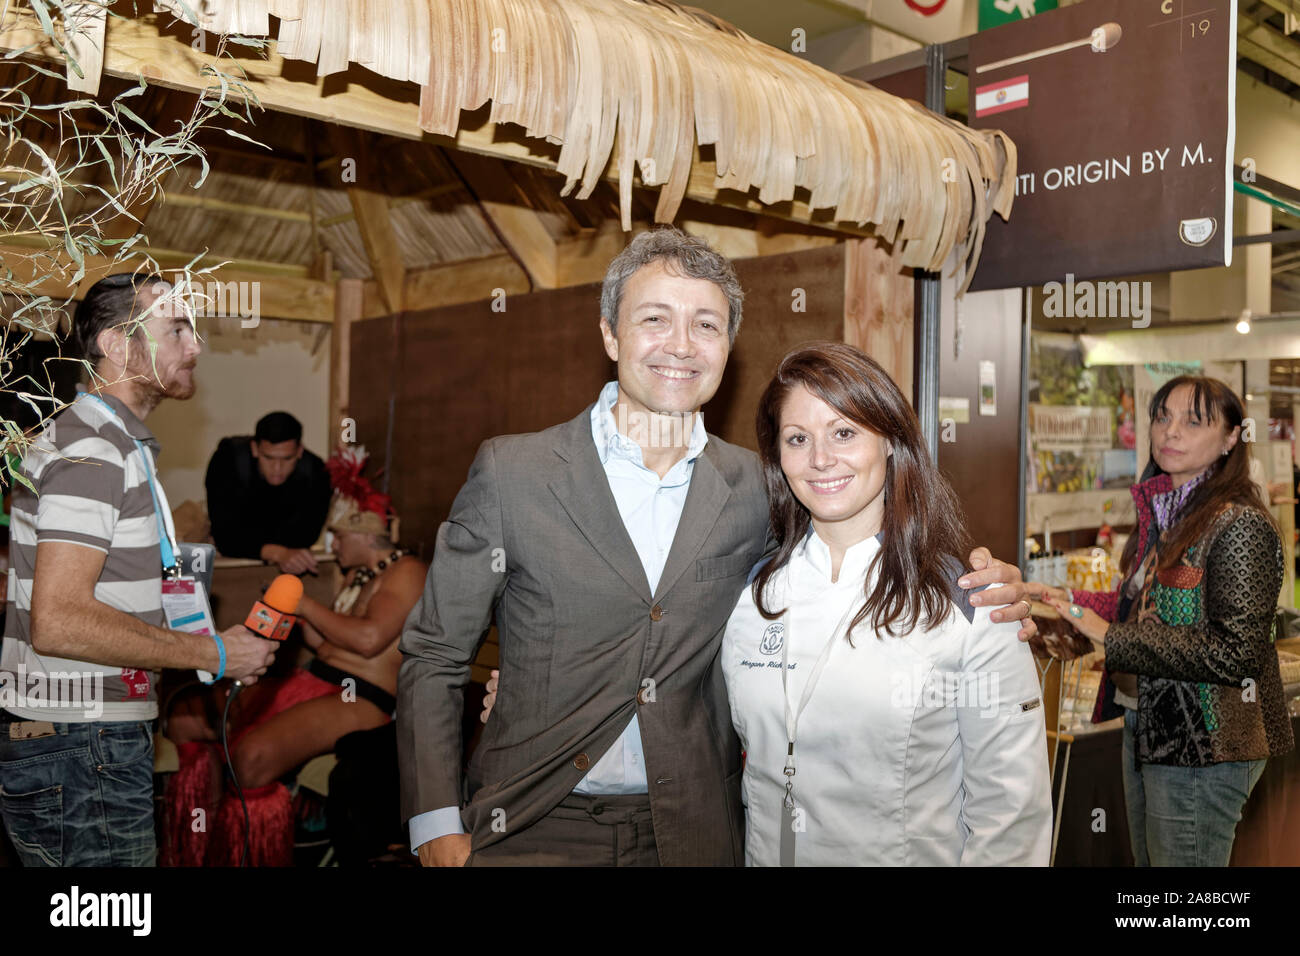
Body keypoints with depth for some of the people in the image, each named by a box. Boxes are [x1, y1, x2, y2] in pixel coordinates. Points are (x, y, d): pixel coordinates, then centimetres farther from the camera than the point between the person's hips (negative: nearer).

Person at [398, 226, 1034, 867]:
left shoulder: (754, 490, -1)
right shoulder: (510, 473, -8)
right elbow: (435, 657, -2)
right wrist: (438, 827, -9)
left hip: (693, 833, 2)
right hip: (534, 829, -2)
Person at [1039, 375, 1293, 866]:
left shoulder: (1240, 526, -18)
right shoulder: (1163, 513, 9)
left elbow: (1235, 654, -24)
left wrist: (1110, 635, -23)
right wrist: (1072, 603, 4)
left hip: (1202, 747, -9)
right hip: (1144, 727, 9)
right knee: (1146, 859, 21)